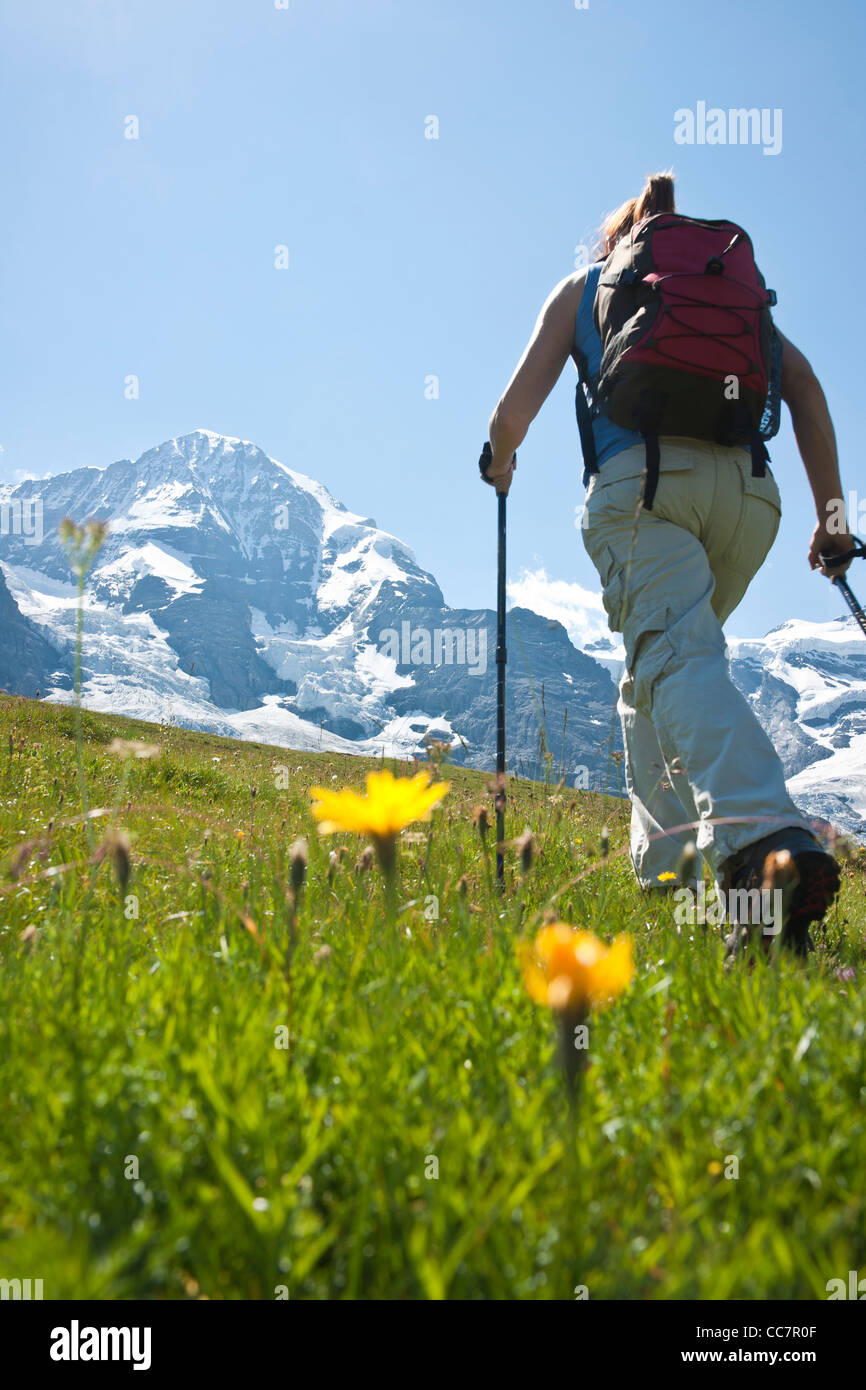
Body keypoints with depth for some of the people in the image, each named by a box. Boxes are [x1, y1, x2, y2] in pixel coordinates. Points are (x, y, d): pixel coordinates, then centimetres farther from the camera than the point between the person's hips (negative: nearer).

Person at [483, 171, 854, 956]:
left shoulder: (582, 287, 24)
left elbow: (514, 411, 12)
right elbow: (803, 382, 13)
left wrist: (500, 464, 34)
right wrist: (830, 509, 13)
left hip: (642, 479, -4)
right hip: (747, 485, 4)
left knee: (678, 657, -21)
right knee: (654, 667, 19)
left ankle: (767, 841, -47)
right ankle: (668, 862, 15)